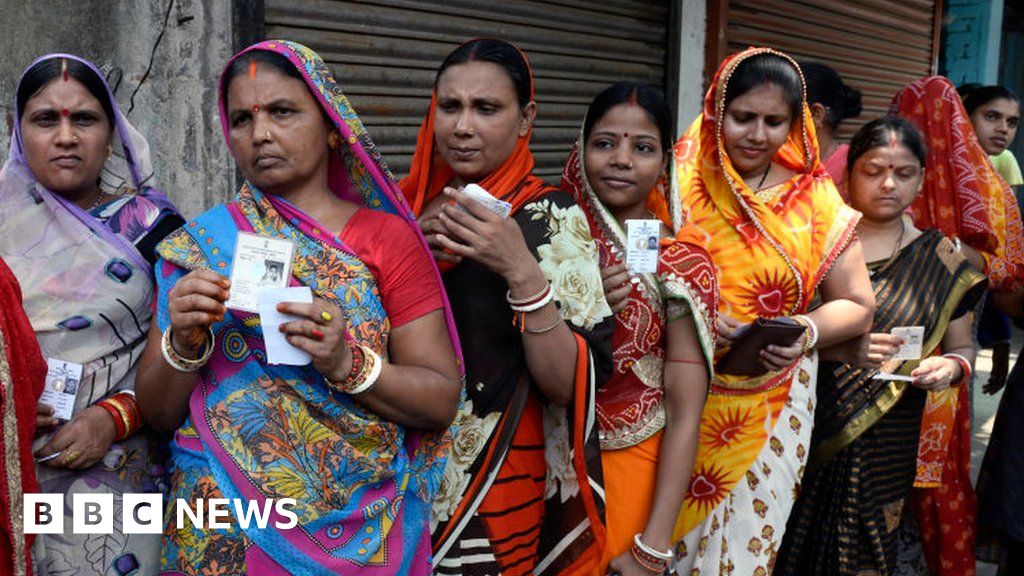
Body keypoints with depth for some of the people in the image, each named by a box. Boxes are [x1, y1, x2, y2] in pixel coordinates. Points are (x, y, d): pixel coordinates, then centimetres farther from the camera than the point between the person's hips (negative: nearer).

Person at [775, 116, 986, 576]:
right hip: (803, 431, -2)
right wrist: (838, 347, -24)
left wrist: (953, 366, -8)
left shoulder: (939, 259, 7)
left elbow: (963, 345, 14)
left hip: (883, 446, 2)